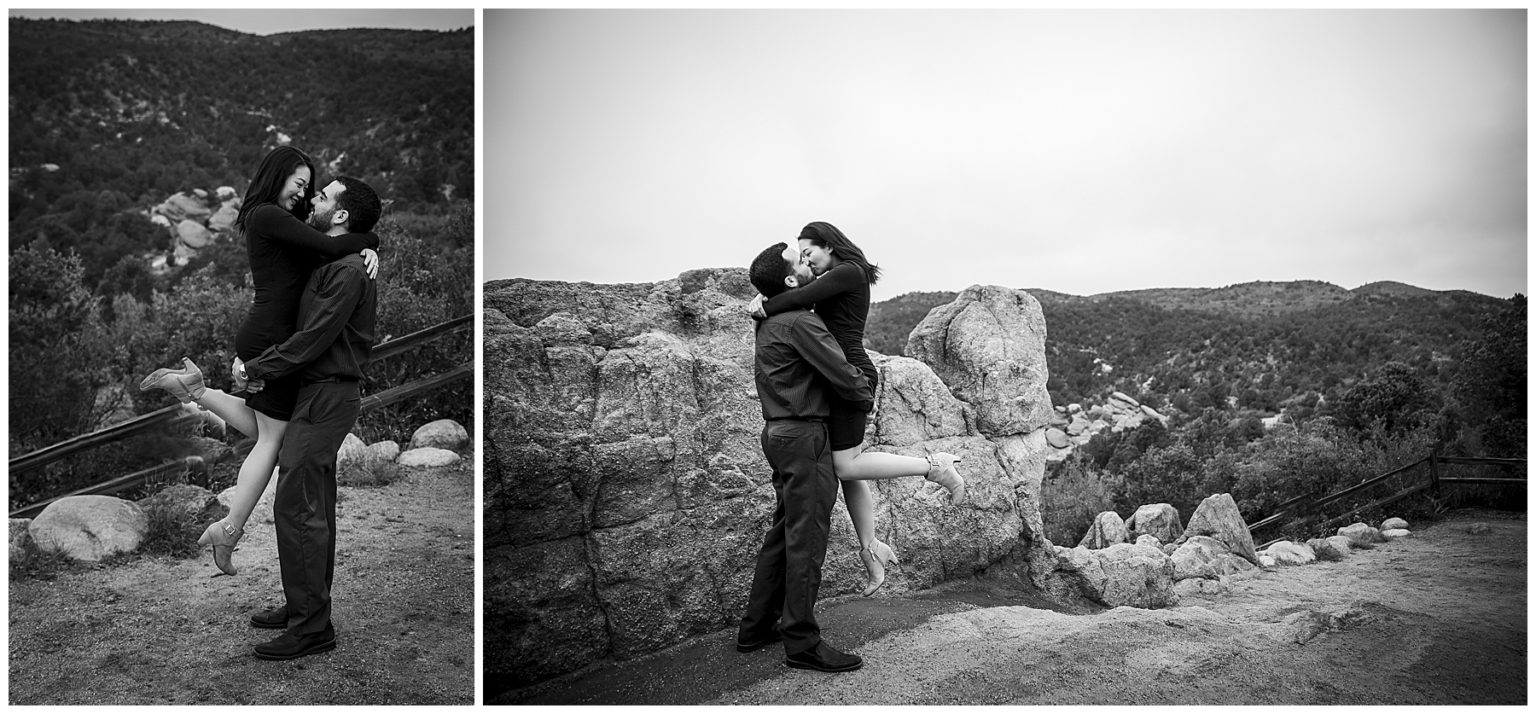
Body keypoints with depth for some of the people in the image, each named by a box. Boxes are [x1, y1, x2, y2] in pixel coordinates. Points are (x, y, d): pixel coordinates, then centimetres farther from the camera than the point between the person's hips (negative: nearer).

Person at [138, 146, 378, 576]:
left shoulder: (279, 220, 18)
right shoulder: (267, 215, -12)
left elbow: (319, 257, 12)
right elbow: (329, 247, -19)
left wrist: (365, 249, -6)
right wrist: (370, 238, -3)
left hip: (258, 335, 9)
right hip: (272, 338, -9)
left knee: (264, 430, 19)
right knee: (272, 437, 0)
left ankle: (194, 387, 16)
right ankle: (230, 529, 6)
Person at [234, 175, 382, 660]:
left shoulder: (347, 270, -16)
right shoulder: (332, 264, 17)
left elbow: (314, 339, -20)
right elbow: (306, 331, 16)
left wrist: (257, 371, -10)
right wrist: (257, 365, 1)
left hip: (326, 397, -10)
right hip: (320, 394, 10)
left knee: (296, 507, -9)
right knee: (315, 507, 16)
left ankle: (311, 627, -3)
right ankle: (307, 606, 27)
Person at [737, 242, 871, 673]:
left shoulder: (770, 322, 14)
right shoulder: (800, 322, -16)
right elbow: (842, 375, -16)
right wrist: (867, 399, 3)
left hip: (779, 433, 10)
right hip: (803, 435, -10)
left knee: (783, 532, 16)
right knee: (806, 539, -5)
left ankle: (757, 628, 23)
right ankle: (802, 643, 0)